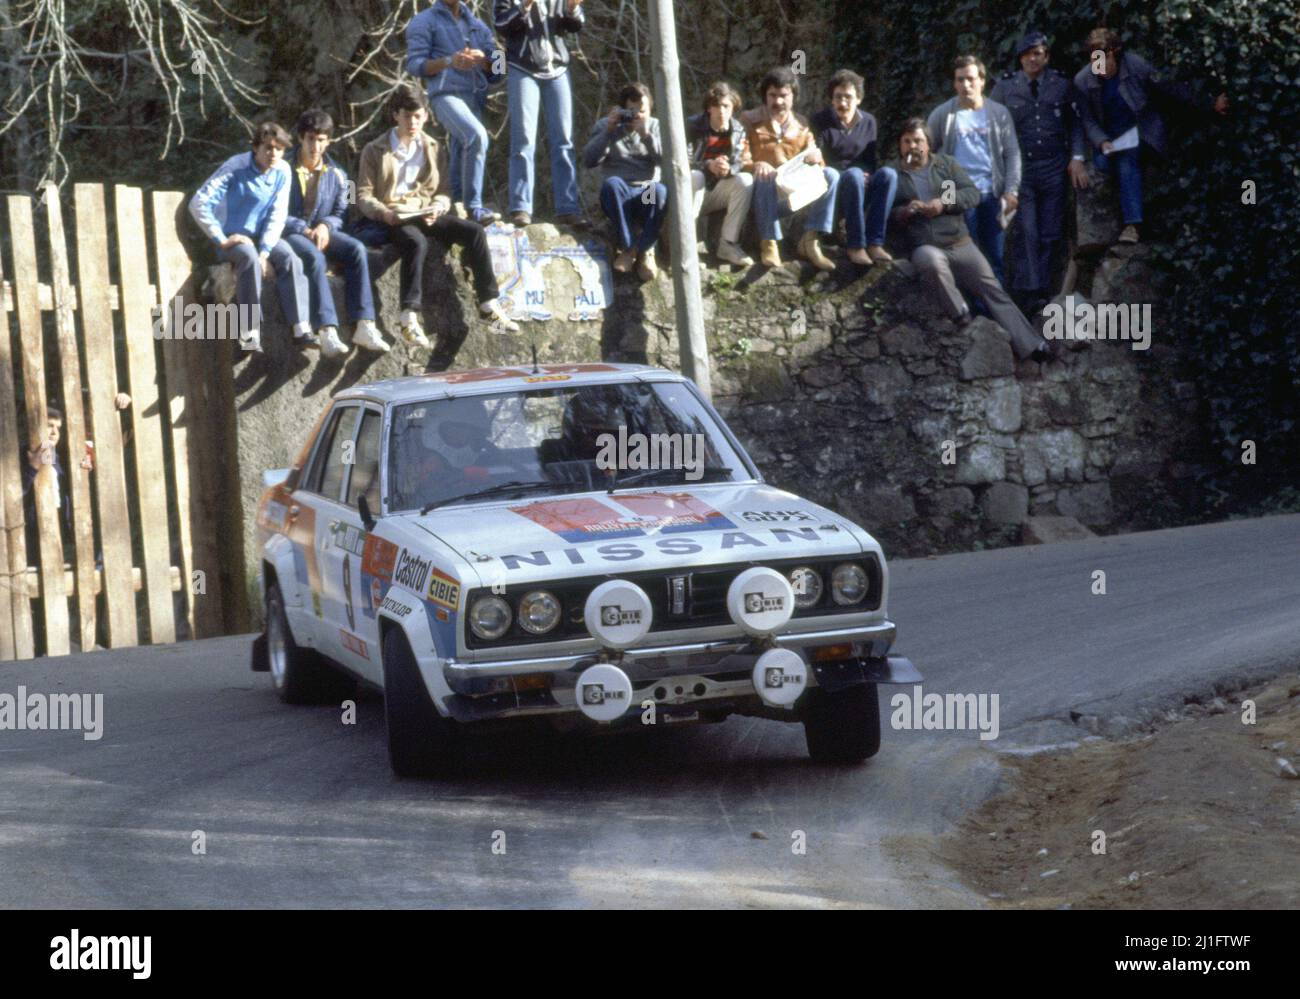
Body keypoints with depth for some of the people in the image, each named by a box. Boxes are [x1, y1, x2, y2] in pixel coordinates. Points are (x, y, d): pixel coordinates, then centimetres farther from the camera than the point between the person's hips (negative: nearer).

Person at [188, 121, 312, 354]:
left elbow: (277, 215, -5)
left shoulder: (282, 171, -4)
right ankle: (249, 333, -37)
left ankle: (301, 330, -30)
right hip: (232, 237, -4)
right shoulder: (236, 168, -17)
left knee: (289, 257, -26)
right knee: (249, 256, -36)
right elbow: (198, 203, -21)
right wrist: (222, 240, -21)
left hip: (260, 236, 4)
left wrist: (265, 252, -18)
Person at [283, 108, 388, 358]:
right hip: (290, 234, -5)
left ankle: (365, 326, -31)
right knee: (314, 257, -37)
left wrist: (325, 226, -11)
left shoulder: (336, 174, 10)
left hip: (321, 231, 5)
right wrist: (305, 230, -17)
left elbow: (340, 213, 13)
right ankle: (327, 331, -46)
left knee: (356, 249, -25)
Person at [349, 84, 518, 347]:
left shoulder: (434, 149, 15)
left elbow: (444, 191, 14)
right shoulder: (375, 151, 4)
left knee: (474, 231, -19)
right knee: (417, 242, -38)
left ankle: (489, 304, -14)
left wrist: (437, 209, -10)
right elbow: (363, 196, -1)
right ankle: (409, 317, -44)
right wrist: (384, 212, -22)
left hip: (426, 215, 4)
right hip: (391, 218, -4)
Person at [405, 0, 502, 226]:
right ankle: (474, 207, -29)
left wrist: (483, 60, -4)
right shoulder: (424, 21, 10)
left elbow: (495, 72, 20)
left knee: (459, 163, 3)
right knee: (476, 135, -29)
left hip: (475, 97, 6)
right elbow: (414, 65, 0)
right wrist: (448, 61, -15)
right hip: (446, 94, -6)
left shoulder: (477, 25, 23)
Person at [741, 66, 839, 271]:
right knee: (766, 177, -36)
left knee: (831, 175, -17)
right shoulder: (749, 121, 1)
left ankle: (810, 239, -22)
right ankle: (769, 243, -29)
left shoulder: (801, 126, 12)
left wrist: (816, 158, -19)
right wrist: (756, 166, -31)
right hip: (763, 199, -4)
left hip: (794, 196, 4)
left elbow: (816, 165, 7)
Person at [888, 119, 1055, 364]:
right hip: (924, 247, -3)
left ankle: (1031, 345, -13)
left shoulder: (945, 164, 13)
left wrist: (944, 203, -12)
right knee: (934, 261, -39)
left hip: (960, 243, 3)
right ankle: (960, 315, -23)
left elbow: (973, 193, 4)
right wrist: (903, 212, -17)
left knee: (991, 287, -8)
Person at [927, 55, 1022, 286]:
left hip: (992, 195, 1)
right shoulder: (942, 115, 3)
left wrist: (1011, 190, -3)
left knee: (995, 256, 3)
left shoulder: (999, 113, 7)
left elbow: (1012, 154, 7)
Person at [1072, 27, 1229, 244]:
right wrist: (1102, 143, -21)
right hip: (1109, 136, 3)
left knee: (1126, 159, -31)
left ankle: (1133, 224, -31)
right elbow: (1088, 120, -1)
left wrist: (1209, 106, -5)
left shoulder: (1137, 66, -15)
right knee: (1102, 163, -27)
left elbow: (1170, 90, -7)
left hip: (1141, 132, -3)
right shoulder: (1083, 81, -8)